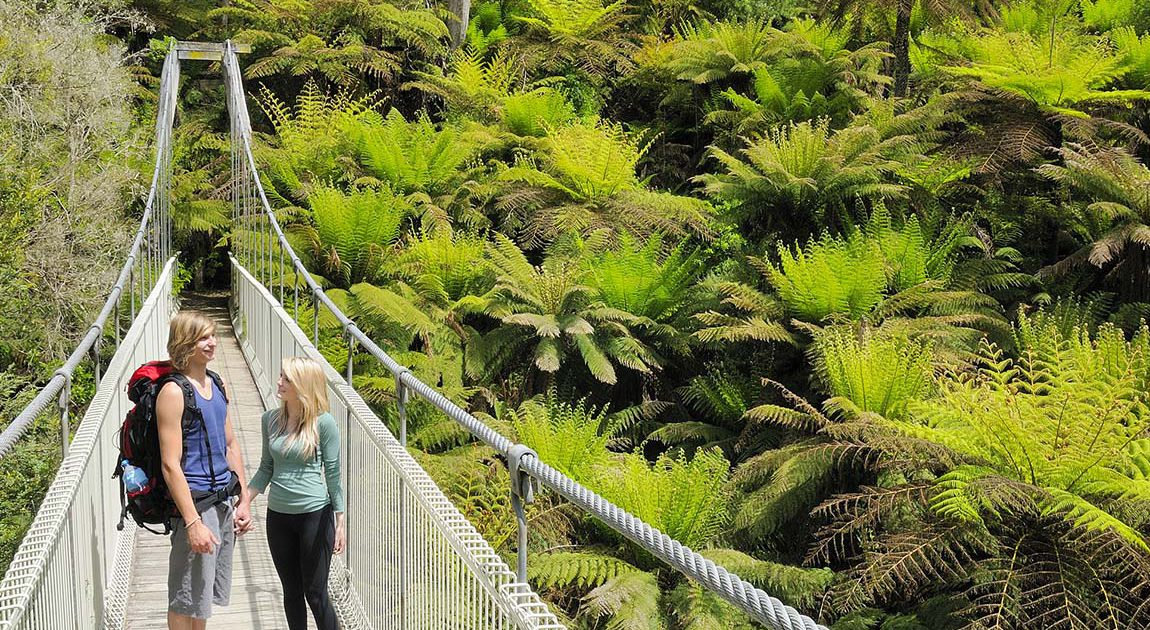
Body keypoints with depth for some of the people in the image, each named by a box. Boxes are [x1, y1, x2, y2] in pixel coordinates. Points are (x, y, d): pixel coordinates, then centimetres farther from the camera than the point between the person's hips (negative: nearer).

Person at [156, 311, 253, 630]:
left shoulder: (217, 384, 10)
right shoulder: (174, 391, -15)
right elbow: (170, 464, -19)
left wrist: (244, 500, 13)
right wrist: (193, 522, -23)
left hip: (223, 502, 8)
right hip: (194, 504, -8)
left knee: (205, 595, 18)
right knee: (185, 602, 1)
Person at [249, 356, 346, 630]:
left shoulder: (322, 423, -12)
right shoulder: (270, 419, 3)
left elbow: (333, 474, -8)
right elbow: (266, 468, 13)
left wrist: (340, 522, -9)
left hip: (315, 515, -5)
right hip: (278, 515, 5)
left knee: (315, 594, 3)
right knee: (291, 592, 14)